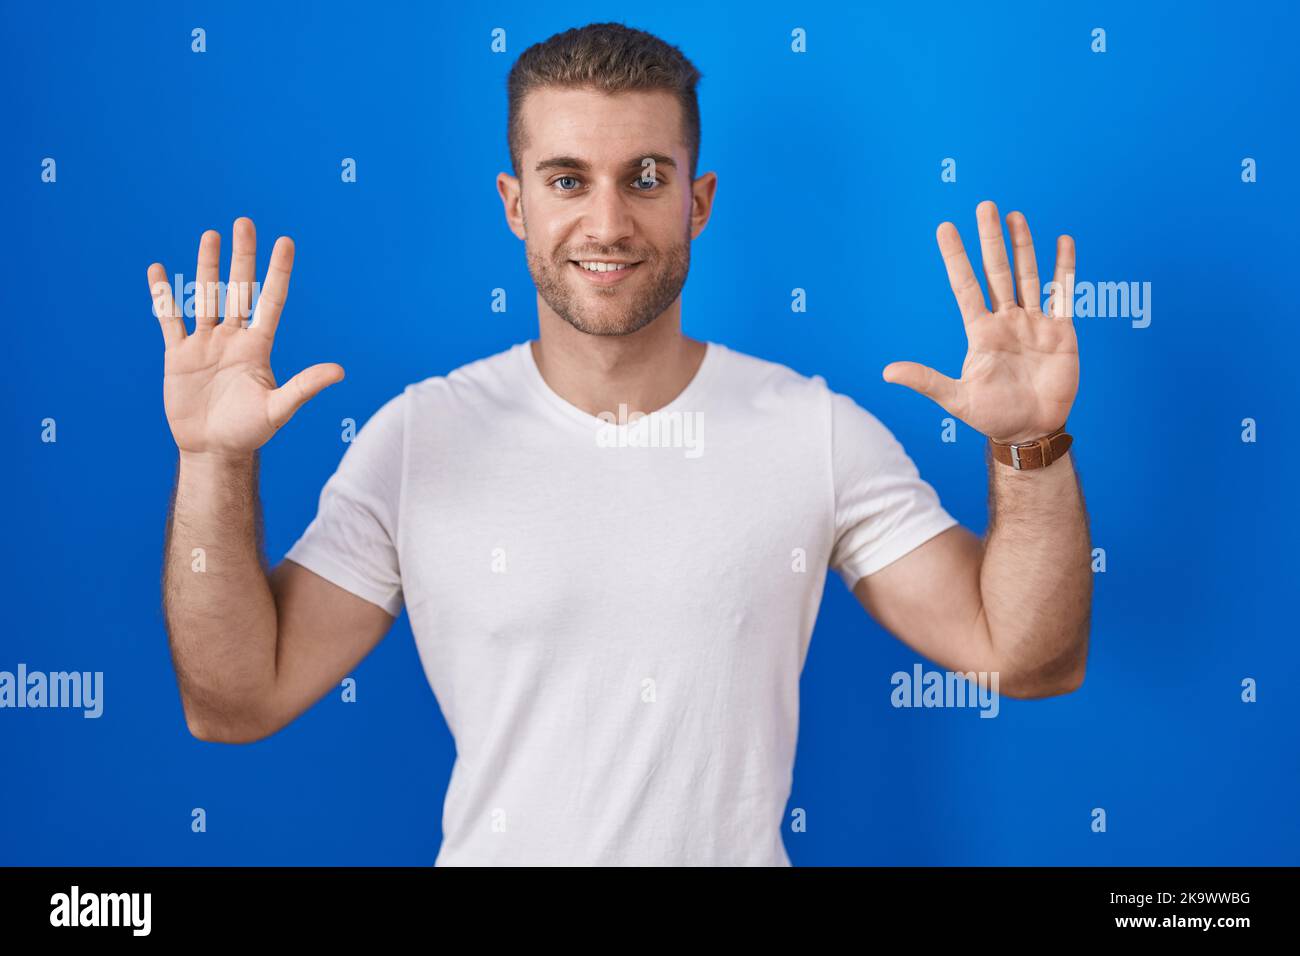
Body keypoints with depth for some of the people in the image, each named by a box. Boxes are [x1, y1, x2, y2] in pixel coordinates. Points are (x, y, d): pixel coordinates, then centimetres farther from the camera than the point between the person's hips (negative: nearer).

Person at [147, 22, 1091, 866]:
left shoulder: (821, 432, -7)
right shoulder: (415, 438, -8)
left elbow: (1025, 659, -7)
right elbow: (236, 702, -8)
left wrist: (1032, 449, -21)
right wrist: (214, 465, -19)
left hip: (739, 850, 1)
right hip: (495, 849, 0)